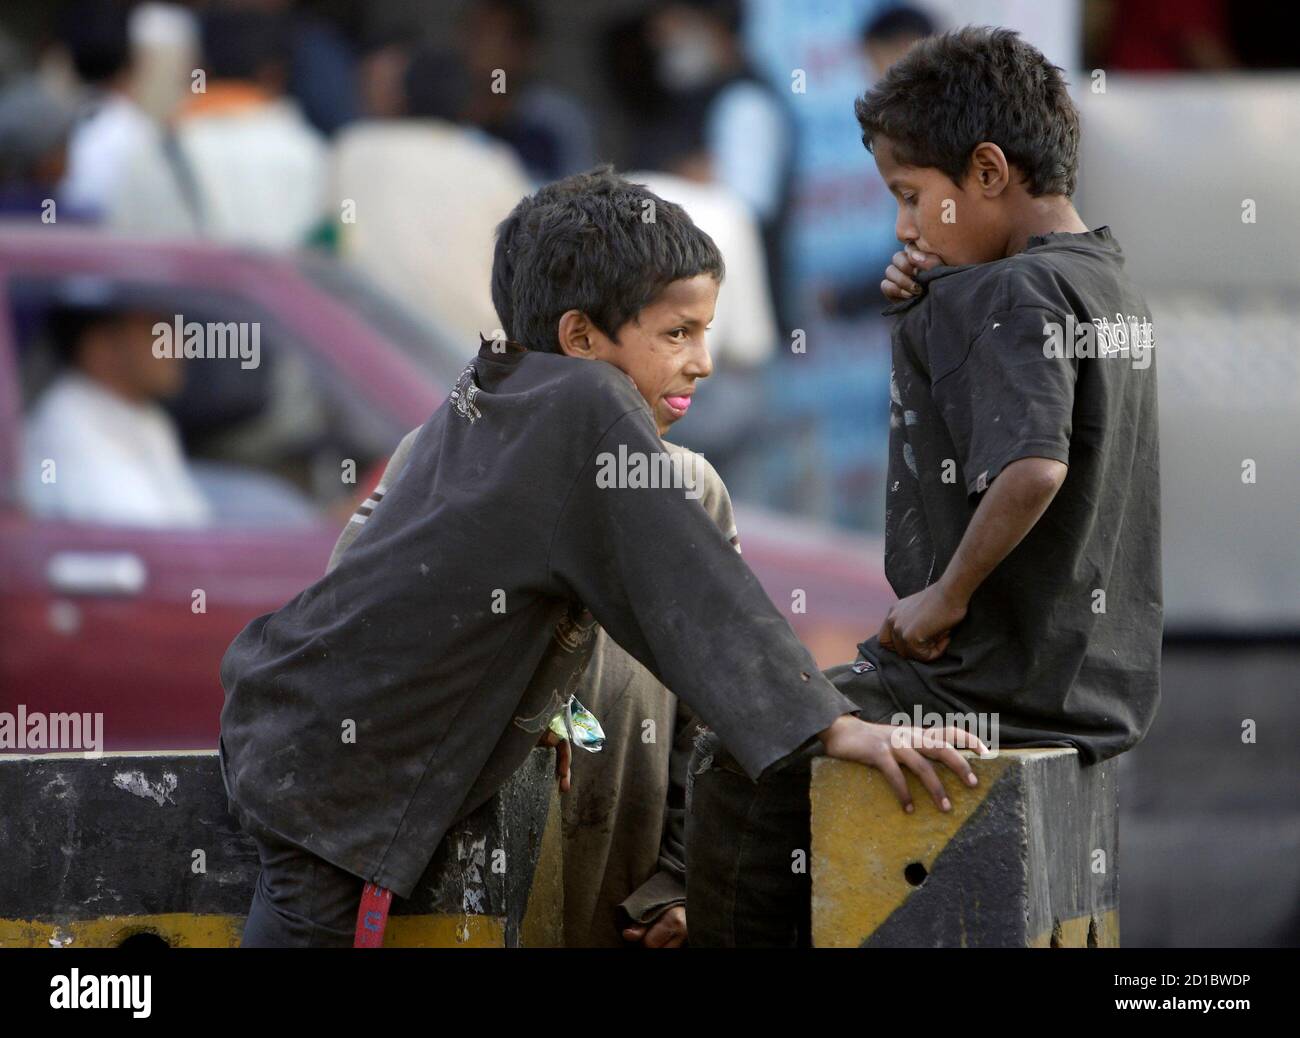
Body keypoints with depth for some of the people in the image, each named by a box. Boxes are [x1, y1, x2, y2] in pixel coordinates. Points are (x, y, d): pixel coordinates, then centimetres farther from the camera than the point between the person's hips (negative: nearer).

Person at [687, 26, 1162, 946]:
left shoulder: (1011, 294, -19)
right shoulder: (1113, 286, 10)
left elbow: (1031, 466, -34)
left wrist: (947, 593, -22)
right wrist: (927, 309, 8)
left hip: (994, 685, -10)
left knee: (743, 764, 3)